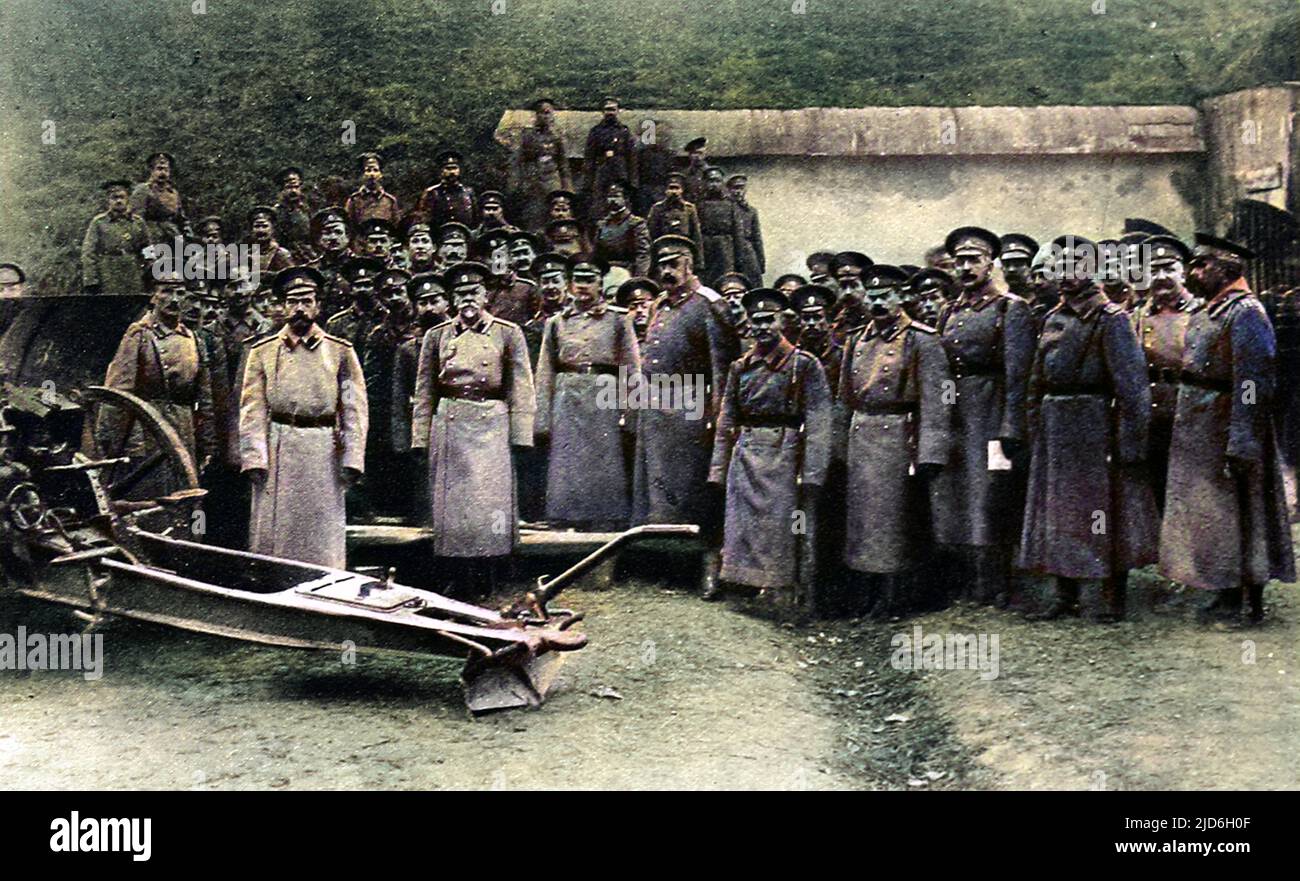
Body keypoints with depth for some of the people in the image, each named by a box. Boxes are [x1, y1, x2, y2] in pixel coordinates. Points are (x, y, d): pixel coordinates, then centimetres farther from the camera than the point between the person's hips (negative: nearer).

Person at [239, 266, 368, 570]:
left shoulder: (341, 351, 7)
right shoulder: (262, 351, 9)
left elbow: (355, 409, 4)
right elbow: (253, 409, 5)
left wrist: (352, 459, -5)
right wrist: (254, 458, -5)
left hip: (324, 451, 0)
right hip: (276, 450, 0)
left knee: (324, 535, 2)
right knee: (273, 533, 1)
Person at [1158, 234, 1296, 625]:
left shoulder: (1245, 312, -15)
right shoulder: (1204, 314, 14)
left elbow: (1252, 383, -21)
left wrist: (1241, 442, -26)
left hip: (1226, 429, -9)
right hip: (1197, 430, 9)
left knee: (1234, 513, -3)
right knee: (1208, 512, 13)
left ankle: (1250, 602, 6)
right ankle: (1228, 594, 22)